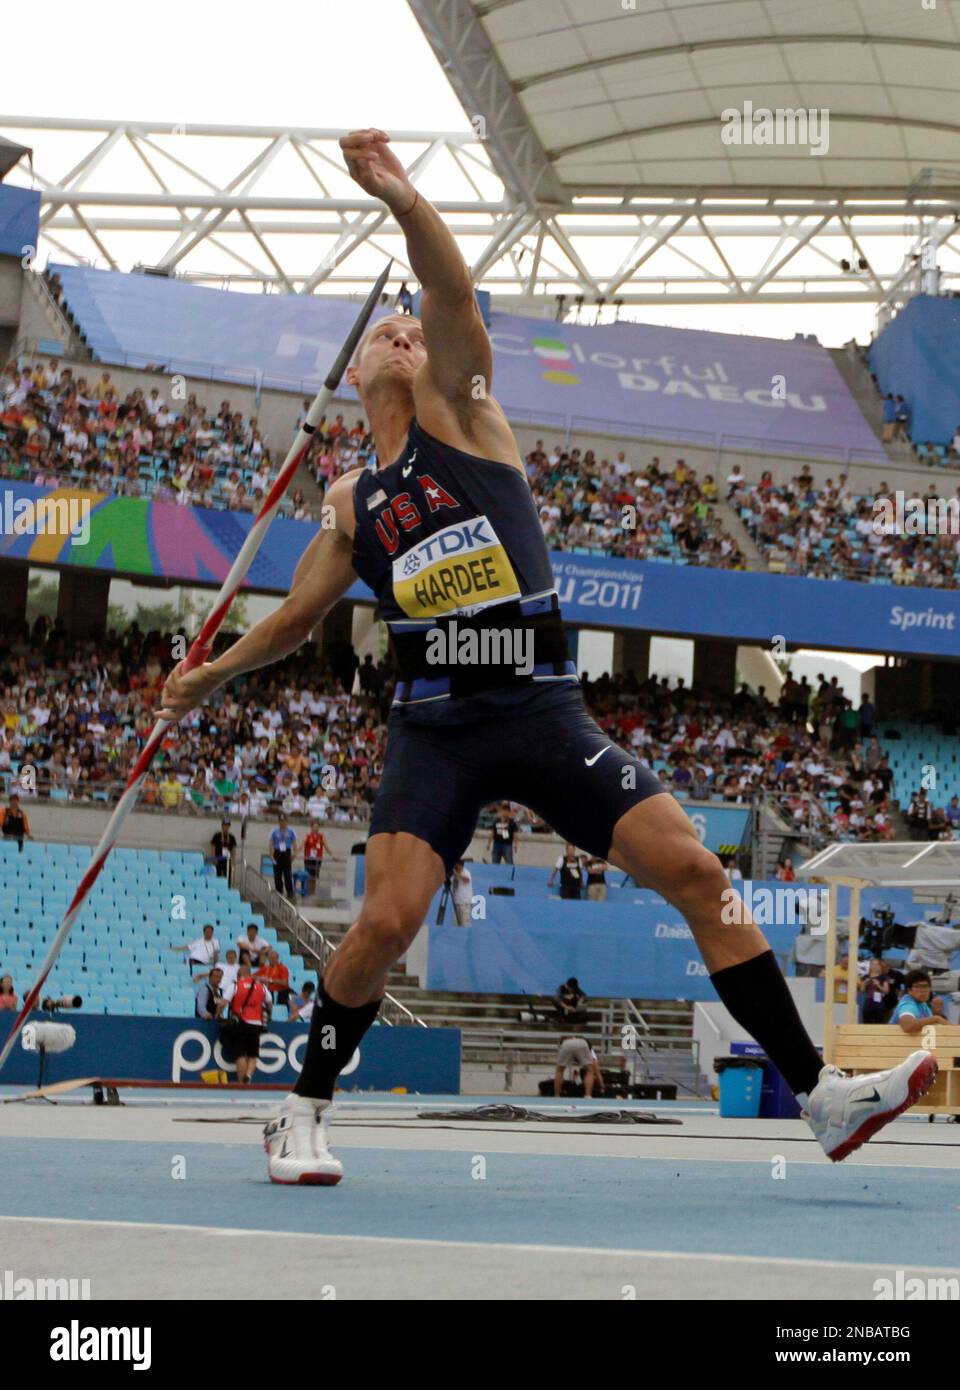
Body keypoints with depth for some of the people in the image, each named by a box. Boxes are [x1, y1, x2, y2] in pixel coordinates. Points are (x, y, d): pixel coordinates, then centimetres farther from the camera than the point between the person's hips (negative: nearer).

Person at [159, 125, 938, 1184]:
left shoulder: (460, 413, 9)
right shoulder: (349, 504, 15)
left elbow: (453, 302, -10)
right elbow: (296, 617, 29)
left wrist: (404, 201, -24)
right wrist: (213, 672, 29)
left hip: (542, 710, -1)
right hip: (433, 726, 1)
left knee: (694, 870, -11)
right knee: (386, 921, -16)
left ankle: (820, 1095, -8)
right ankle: (302, 1114, 5)